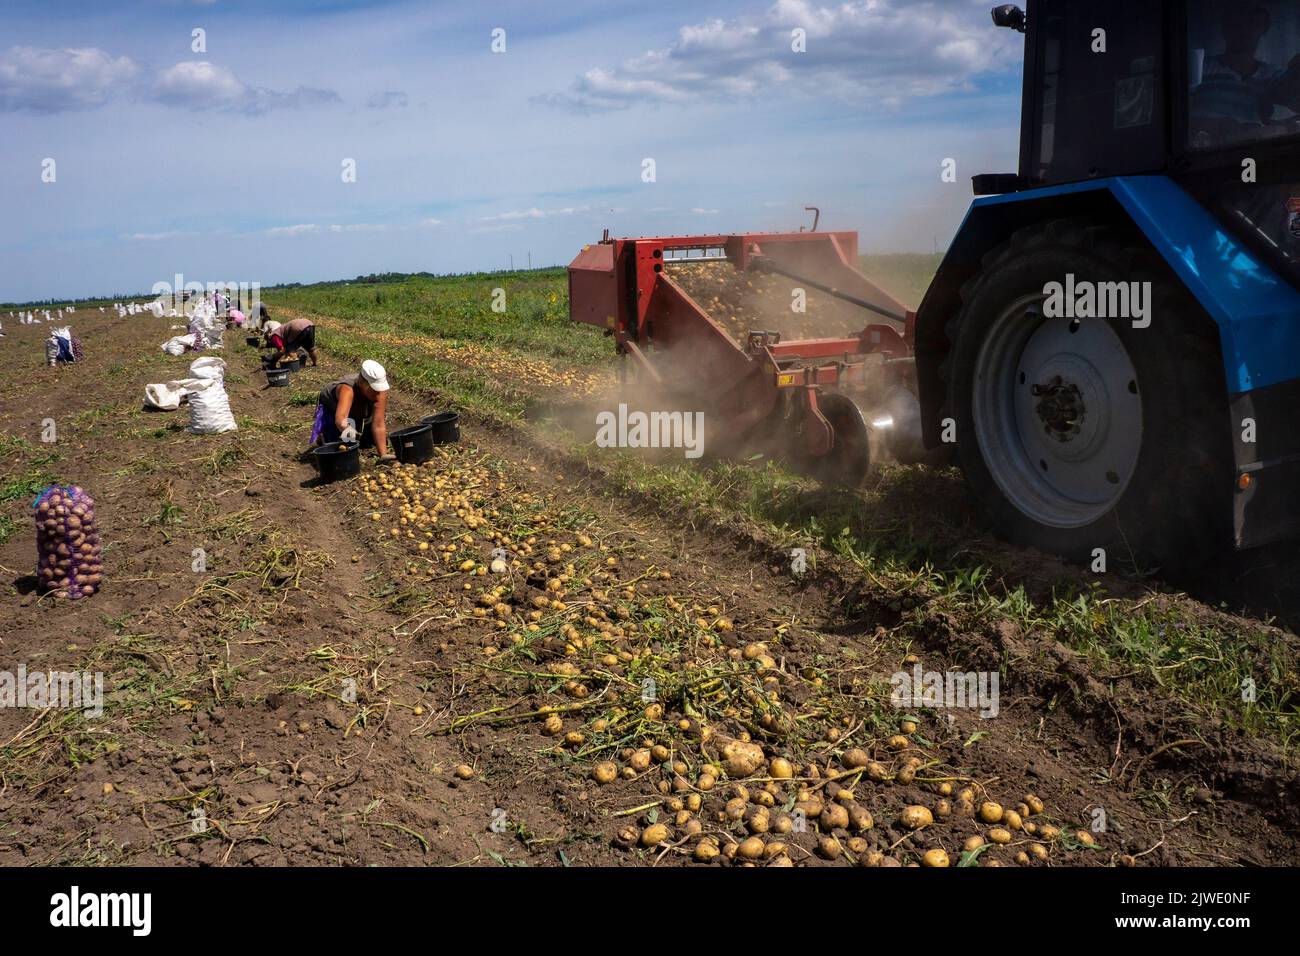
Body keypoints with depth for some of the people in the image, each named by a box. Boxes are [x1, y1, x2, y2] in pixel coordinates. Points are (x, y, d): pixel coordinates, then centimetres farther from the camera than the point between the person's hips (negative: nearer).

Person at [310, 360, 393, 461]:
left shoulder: (381, 390, -36)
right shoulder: (347, 390, -45)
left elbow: (379, 424, -37)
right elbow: (340, 418, -62)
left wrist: (383, 455, -44)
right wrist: (346, 429, -85)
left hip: (357, 412, 4)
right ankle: (321, 436, 17)